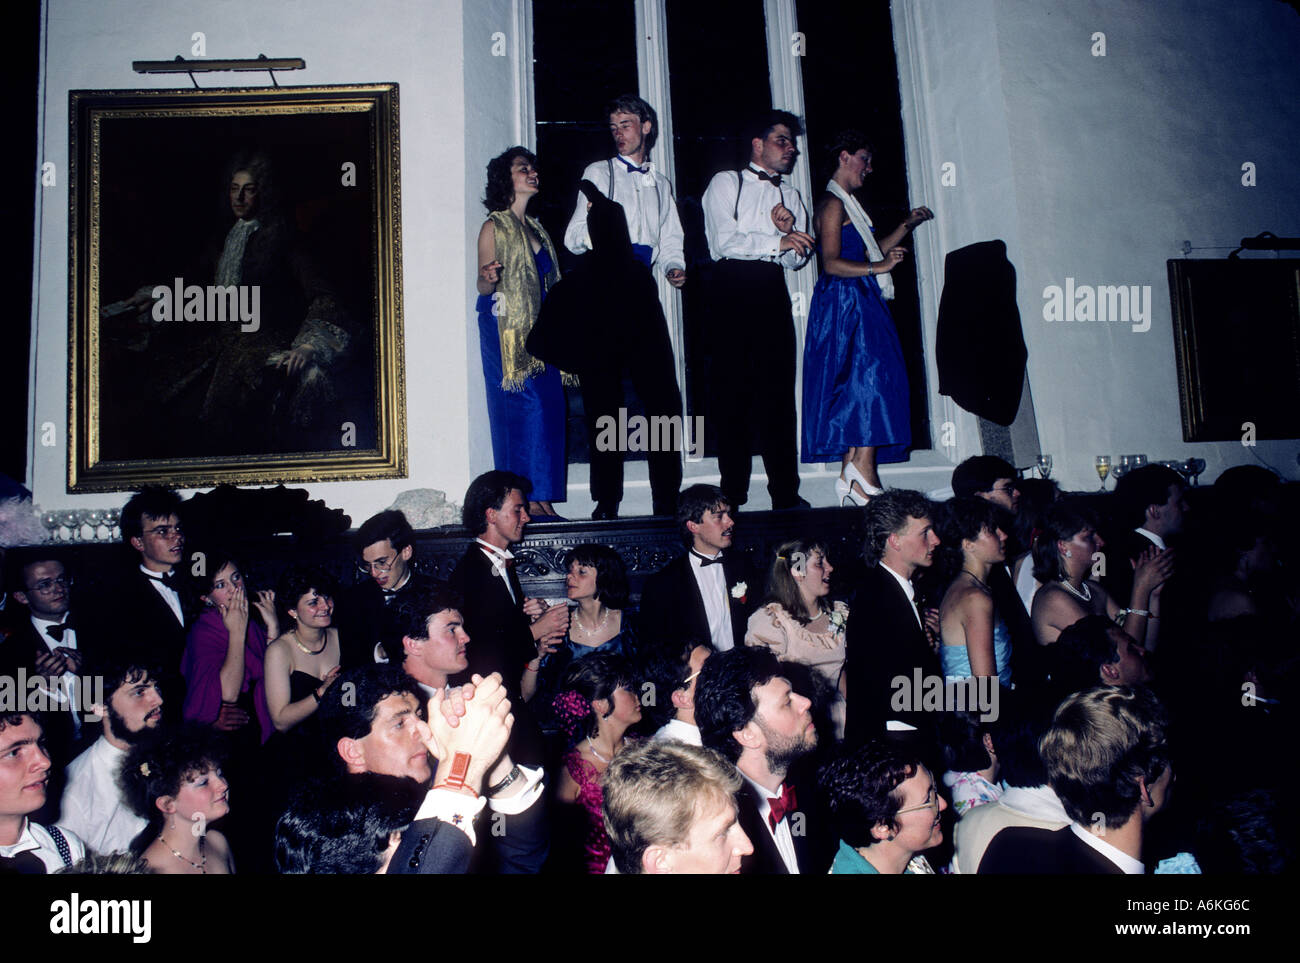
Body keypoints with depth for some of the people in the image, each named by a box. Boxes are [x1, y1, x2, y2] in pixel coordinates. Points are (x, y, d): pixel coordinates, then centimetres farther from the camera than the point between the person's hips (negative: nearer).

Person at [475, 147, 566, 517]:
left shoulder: (535, 228, 18)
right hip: (505, 331, -7)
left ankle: (541, 499, 6)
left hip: (537, 328, 7)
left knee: (547, 408, 2)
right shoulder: (494, 228, -3)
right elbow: (484, 287, -7)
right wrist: (488, 279, -28)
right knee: (517, 409, -9)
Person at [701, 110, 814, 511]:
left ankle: (786, 492, 2)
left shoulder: (790, 196, 21)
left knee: (779, 389, 0)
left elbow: (797, 259, 14)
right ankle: (733, 493, 1)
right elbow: (723, 241, -8)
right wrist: (777, 241, -11)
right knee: (732, 389, -4)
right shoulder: (726, 183, 7)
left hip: (772, 292, 4)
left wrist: (790, 229, -5)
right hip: (732, 291, -4)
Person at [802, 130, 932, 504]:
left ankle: (851, 477, 5)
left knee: (856, 389, 5)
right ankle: (863, 476, -14)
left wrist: (907, 226, 22)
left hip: (859, 305, 10)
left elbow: (868, 253, 25)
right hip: (846, 304, -10)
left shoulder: (847, 203, 22)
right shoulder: (832, 203, -9)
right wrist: (879, 267, -22)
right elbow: (832, 263, -18)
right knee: (872, 379, -15)